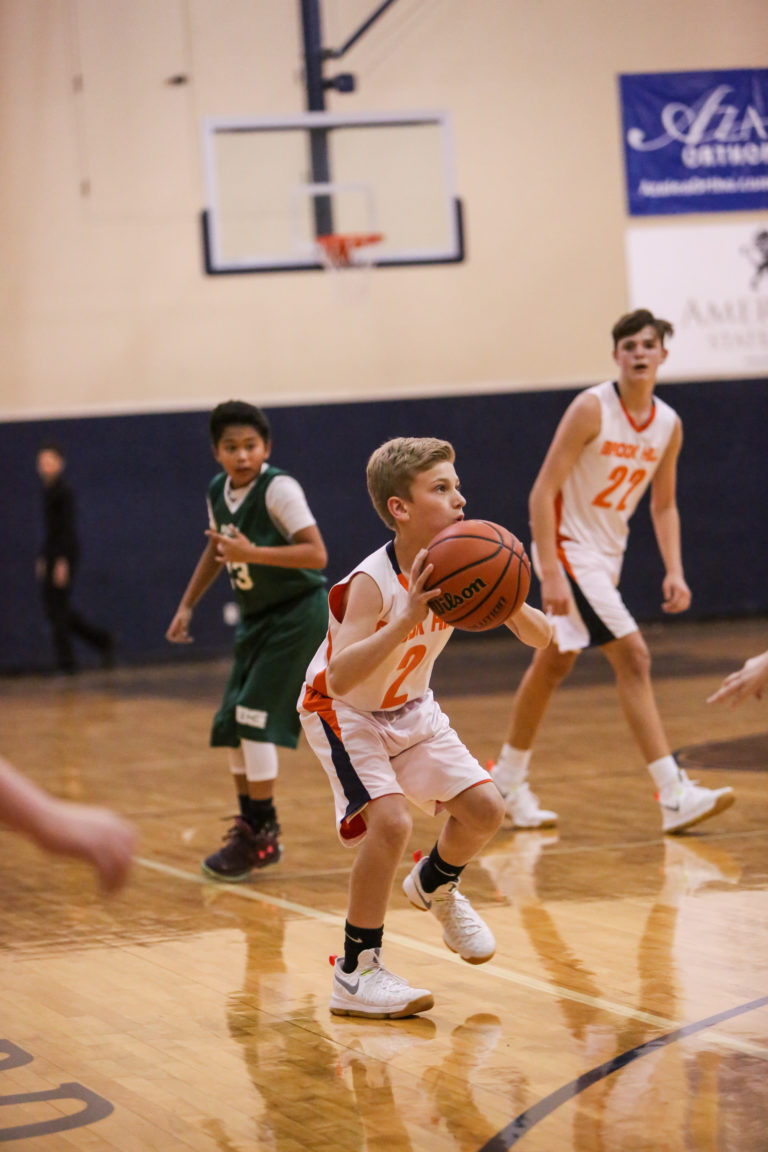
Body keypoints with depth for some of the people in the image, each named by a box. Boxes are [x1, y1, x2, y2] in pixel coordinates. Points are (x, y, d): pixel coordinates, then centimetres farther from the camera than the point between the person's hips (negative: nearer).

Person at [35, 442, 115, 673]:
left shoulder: (64, 490, -11)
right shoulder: (47, 490, 14)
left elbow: (68, 527, -16)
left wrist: (62, 562, -21)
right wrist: (42, 559, 18)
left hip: (65, 553, -9)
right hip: (51, 554, 9)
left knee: (58, 608, -7)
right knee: (52, 608, 10)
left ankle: (66, 663, 0)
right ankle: (103, 640, 18)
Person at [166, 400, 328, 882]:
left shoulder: (279, 488, -20)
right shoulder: (219, 492, 2)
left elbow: (317, 554, -28)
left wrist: (252, 553, -36)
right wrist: (187, 604, 20)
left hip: (297, 615, -8)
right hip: (258, 617, 8)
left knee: (255, 718, -14)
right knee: (232, 724, 8)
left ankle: (262, 835, -5)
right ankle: (252, 825, 21)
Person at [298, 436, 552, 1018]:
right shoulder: (372, 584, -32)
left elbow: (542, 637, -12)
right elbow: (339, 678, -45)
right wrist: (407, 619, -54)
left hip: (411, 709, 7)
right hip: (344, 713, -6)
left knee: (484, 809, 0)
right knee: (390, 821, -25)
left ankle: (435, 885, 34)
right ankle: (356, 973, -12)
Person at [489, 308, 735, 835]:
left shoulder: (669, 425, 3)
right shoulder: (591, 409, -17)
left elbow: (664, 504, 15)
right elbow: (543, 492, -18)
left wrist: (674, 571, 2)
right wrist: (550, 575, -24)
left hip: (608, 554, 7)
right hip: (570, 548, -7)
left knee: (554, 664, 16)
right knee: (634, 658, -17)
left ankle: (508, 781, 29)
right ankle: (675, 795, -19)